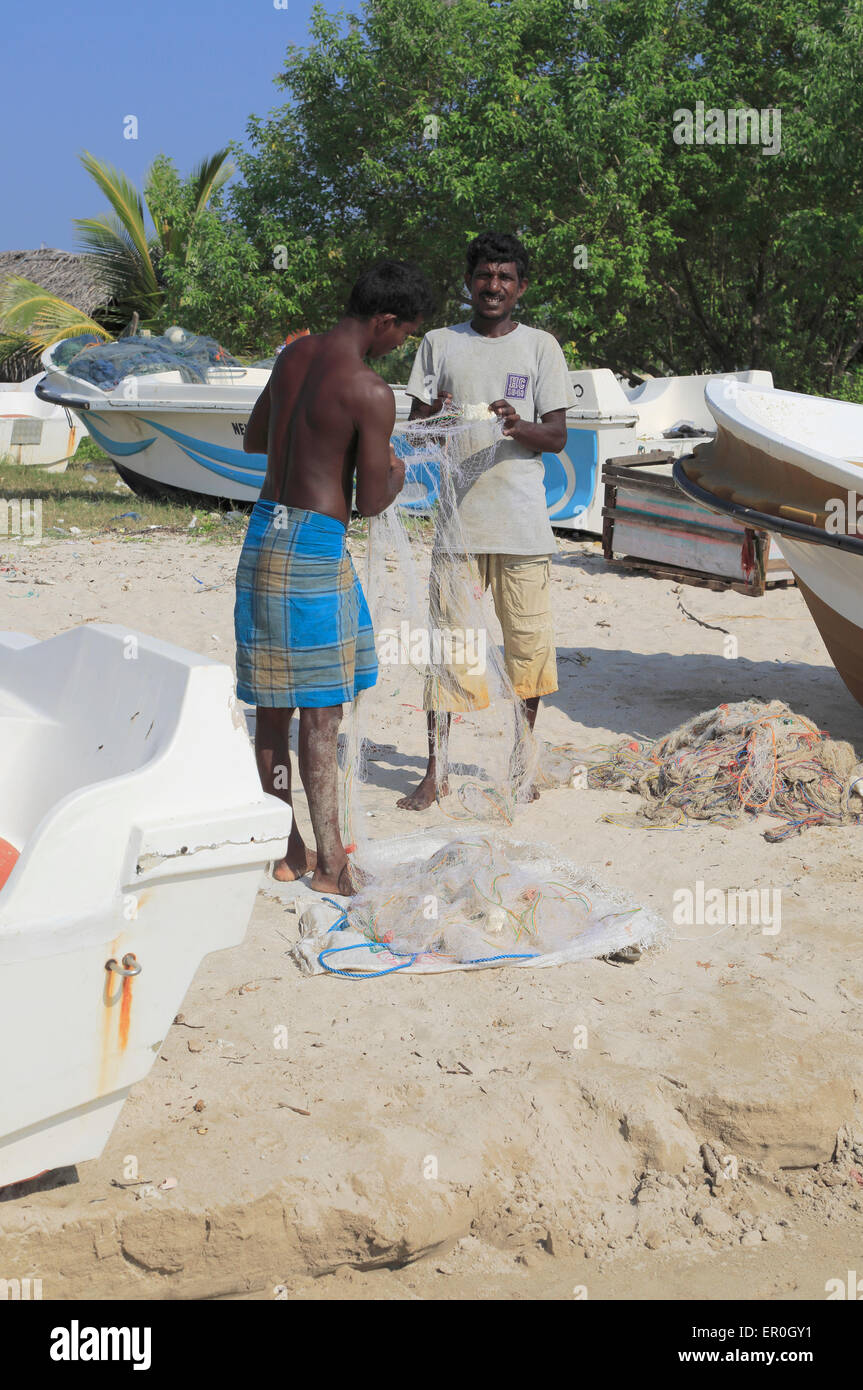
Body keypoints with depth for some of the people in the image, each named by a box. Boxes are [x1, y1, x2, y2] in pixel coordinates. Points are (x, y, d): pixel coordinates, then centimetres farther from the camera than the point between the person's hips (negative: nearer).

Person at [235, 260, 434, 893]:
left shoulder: (294, 354, 9)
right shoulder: (371, 392, -16)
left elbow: (254, 439, 21)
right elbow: (371, 503, -13)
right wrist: (397, 474, 8)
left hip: (265, 532, 8)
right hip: (315, 549, -8)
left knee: (273, 704, 12)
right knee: (321, 711, -1)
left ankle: (286, 848, 22)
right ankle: (329, 861, 6)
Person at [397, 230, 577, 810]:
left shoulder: (540, 346, 7)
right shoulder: (440, 344, 10)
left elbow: (557, 437, 3)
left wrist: (518, 426, -18)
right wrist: (435, 419, -13)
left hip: (523, 520, 0)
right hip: (458, 516, 0)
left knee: (529, 643, 2)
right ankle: (436, 772, 7)